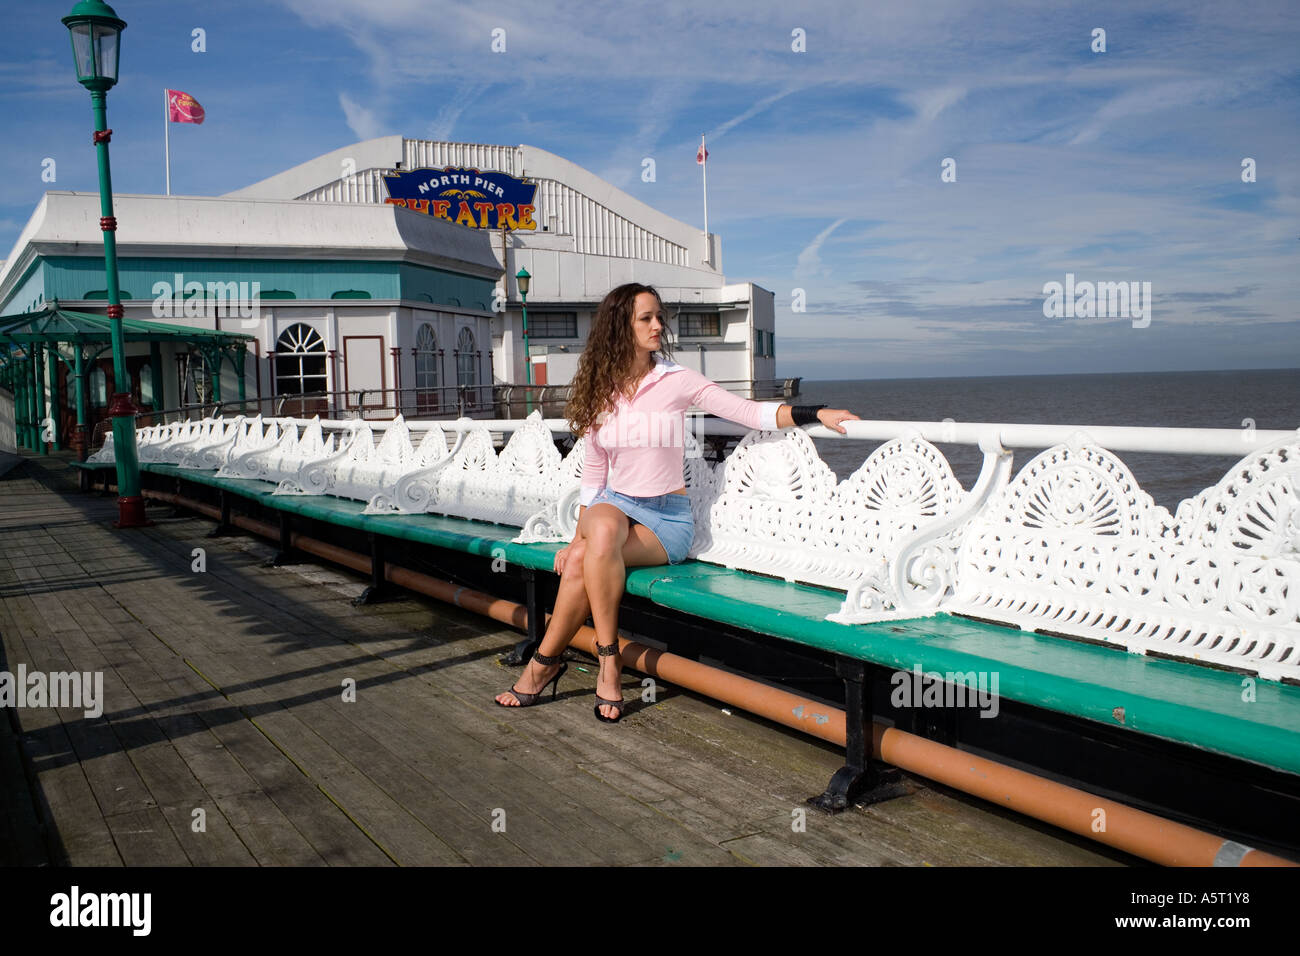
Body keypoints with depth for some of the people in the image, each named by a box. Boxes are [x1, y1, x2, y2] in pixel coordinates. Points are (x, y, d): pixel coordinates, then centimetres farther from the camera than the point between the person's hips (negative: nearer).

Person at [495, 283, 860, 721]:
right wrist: (579, 534, 3)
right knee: (603, 532, -35)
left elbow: (749, 411, -5)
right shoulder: (600, 390, 7)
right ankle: (608, 657, -21)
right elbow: (593, 472, 11)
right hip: (614, 504, 3)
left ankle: (545, 662, -9)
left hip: (668, 515, -2)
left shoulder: (678, 380, -1)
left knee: (583, 563, -28)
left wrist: (815, 412, -17)